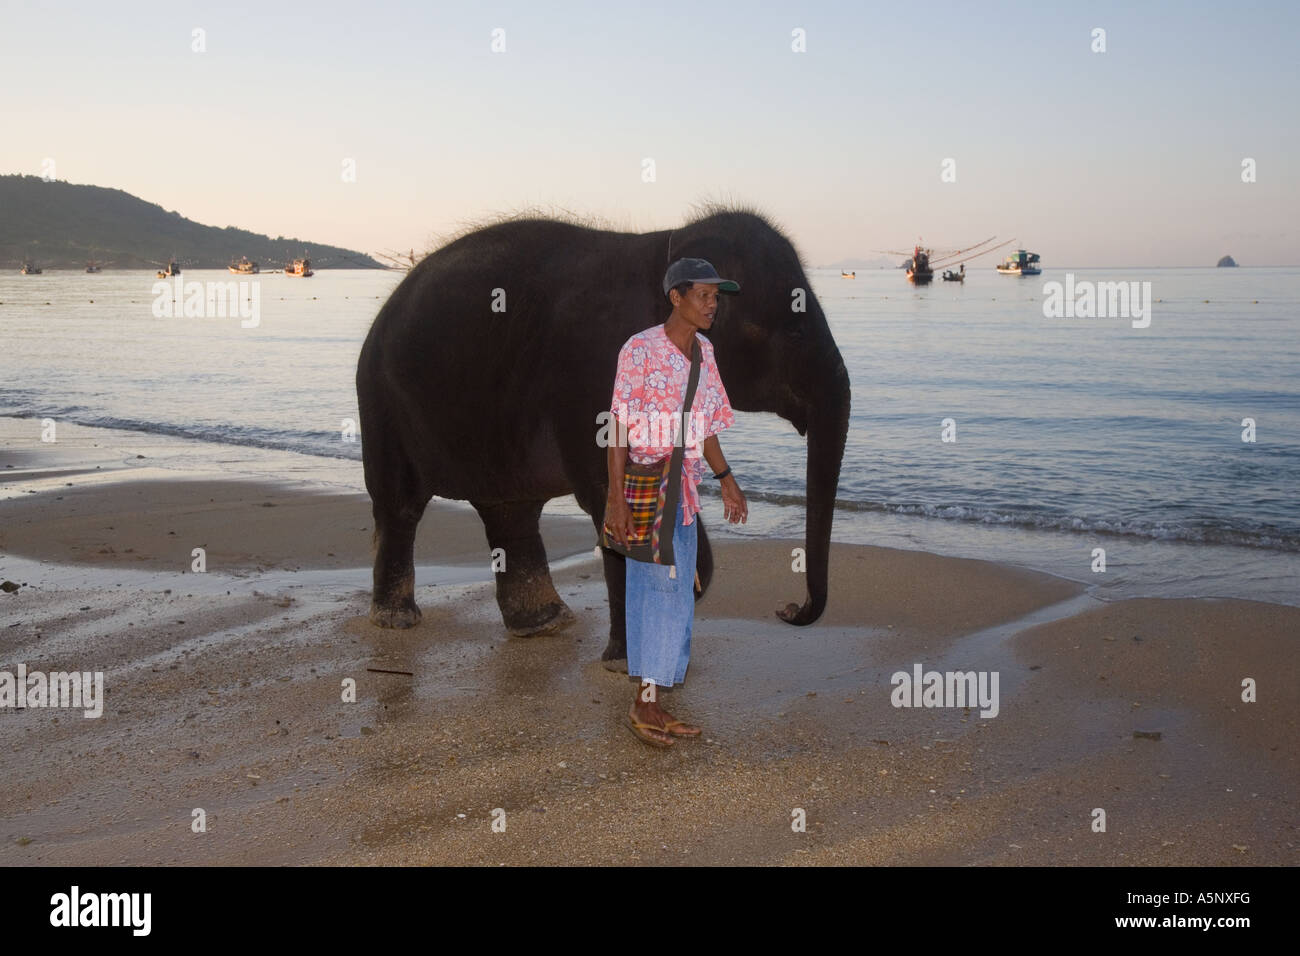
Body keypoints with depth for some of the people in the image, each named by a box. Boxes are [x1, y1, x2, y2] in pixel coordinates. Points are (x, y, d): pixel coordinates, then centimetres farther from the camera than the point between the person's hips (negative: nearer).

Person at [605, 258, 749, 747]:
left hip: (684, 487, 8)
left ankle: (652, 706, 18)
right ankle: (645, 703, 2)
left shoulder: (703, 352, 10)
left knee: (674, 595, 10)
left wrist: (726, 479, 22)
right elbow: (620, 425, -15)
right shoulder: (641, 349, -13)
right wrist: (616, 498, -20)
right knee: (664, 588, -8)